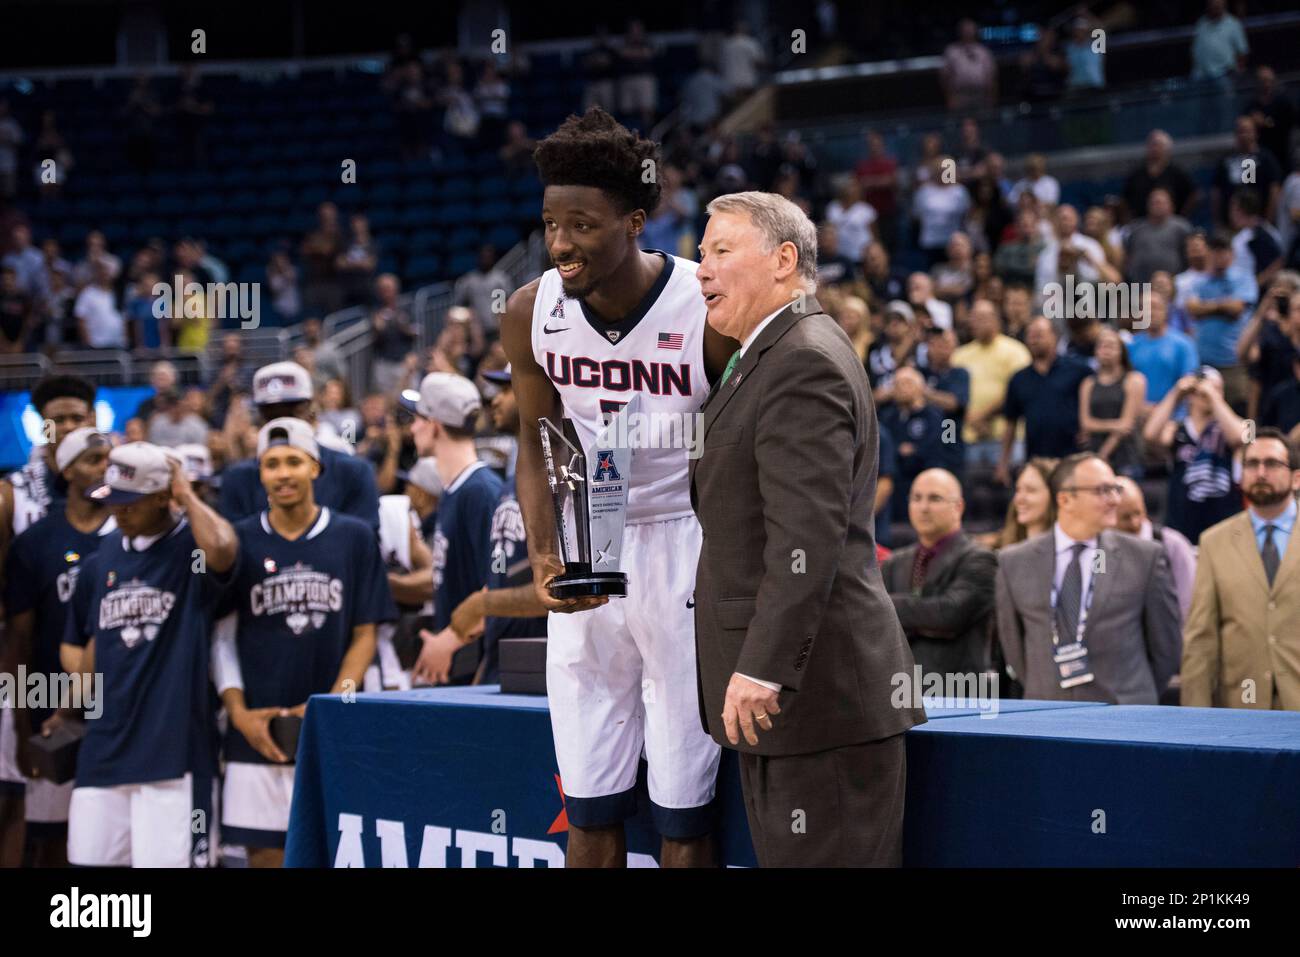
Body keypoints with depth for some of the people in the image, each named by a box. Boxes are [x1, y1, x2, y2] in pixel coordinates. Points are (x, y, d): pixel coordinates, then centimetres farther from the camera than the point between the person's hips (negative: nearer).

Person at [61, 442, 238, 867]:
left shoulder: (191, 546, -4)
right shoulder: (103, 557, 15)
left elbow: (221, 549, -29)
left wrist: (187, 496, -14)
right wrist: (83, 684, 12)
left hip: (173, 747, -6)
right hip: (104, 747, 6)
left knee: (165, 859, -8)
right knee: (91, 857, 7)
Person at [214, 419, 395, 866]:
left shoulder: (354, 537, 5)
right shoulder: (240, 541, 6)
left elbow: (364, 635, 5)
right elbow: (221, 638, 7)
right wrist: (237, 710, -6)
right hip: (257, 735, 0)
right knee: (265, 854, 2)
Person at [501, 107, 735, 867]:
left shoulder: (710, 310, -15)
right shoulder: (531, 313, -4)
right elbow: (539, 443, 9)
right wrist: (544, 559, -5)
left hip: (685, 548, -3)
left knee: (684, 817, -1)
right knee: (590, 812, 5)